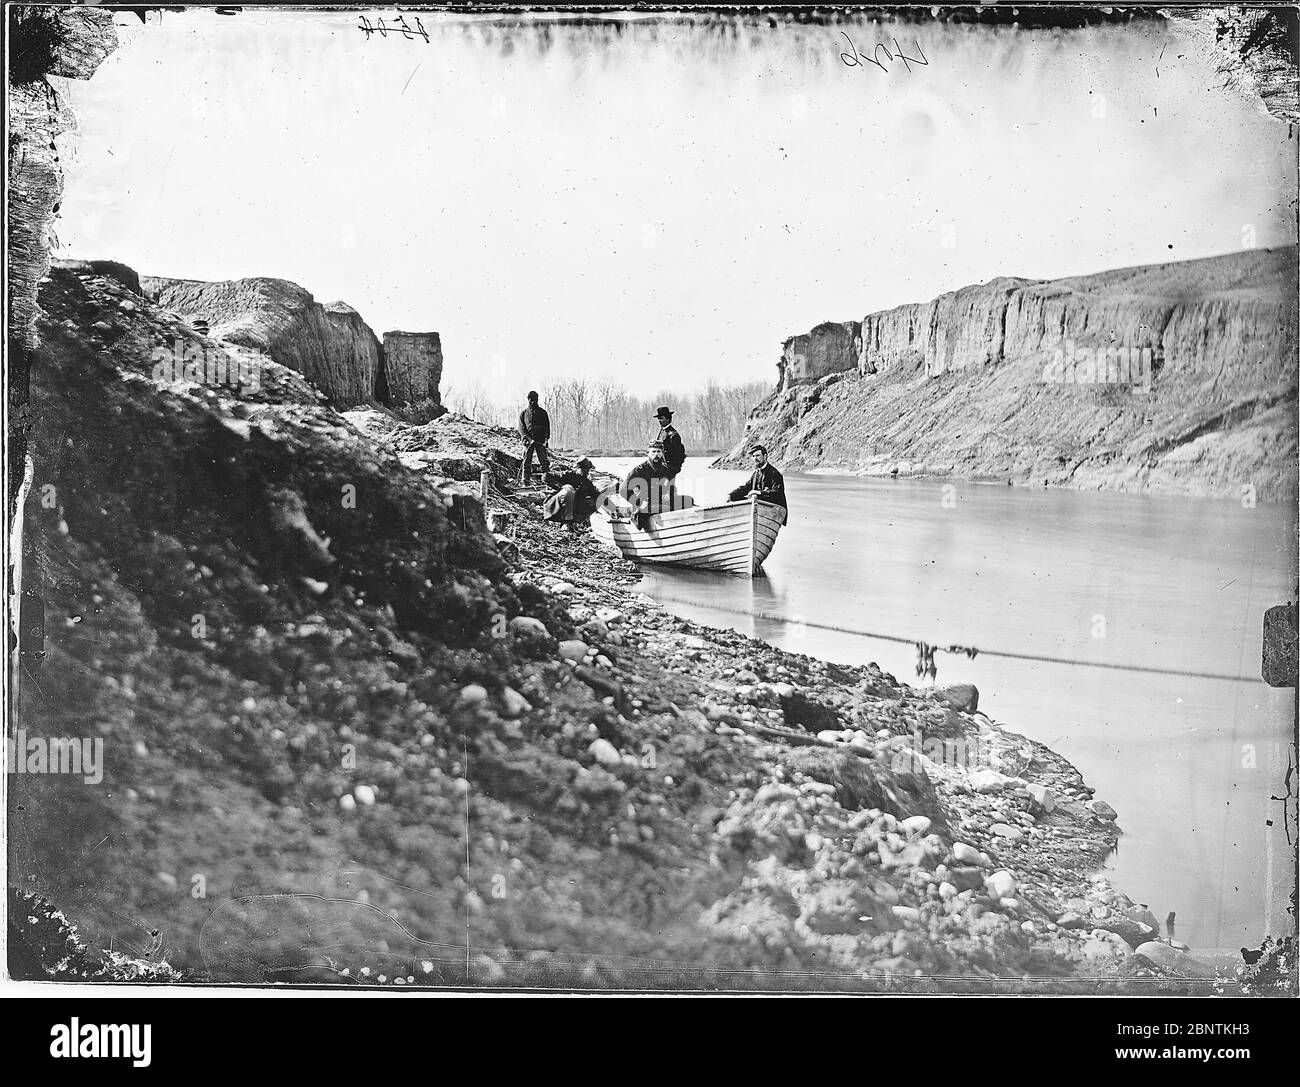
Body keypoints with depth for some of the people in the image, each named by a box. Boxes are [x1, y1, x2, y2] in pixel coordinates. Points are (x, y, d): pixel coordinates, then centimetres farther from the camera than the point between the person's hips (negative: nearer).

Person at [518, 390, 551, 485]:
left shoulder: (542, 412, 10)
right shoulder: (523, 413, 9)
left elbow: (547, 427, 7)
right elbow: (521, 428, 2)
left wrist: (546, 439, -8)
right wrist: (529, 439, -12)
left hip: (540, 441, 0)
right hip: (528, 441, 0)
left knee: (544, 461, -6)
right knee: (526, 462, 0)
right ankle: (526, 482, 3)